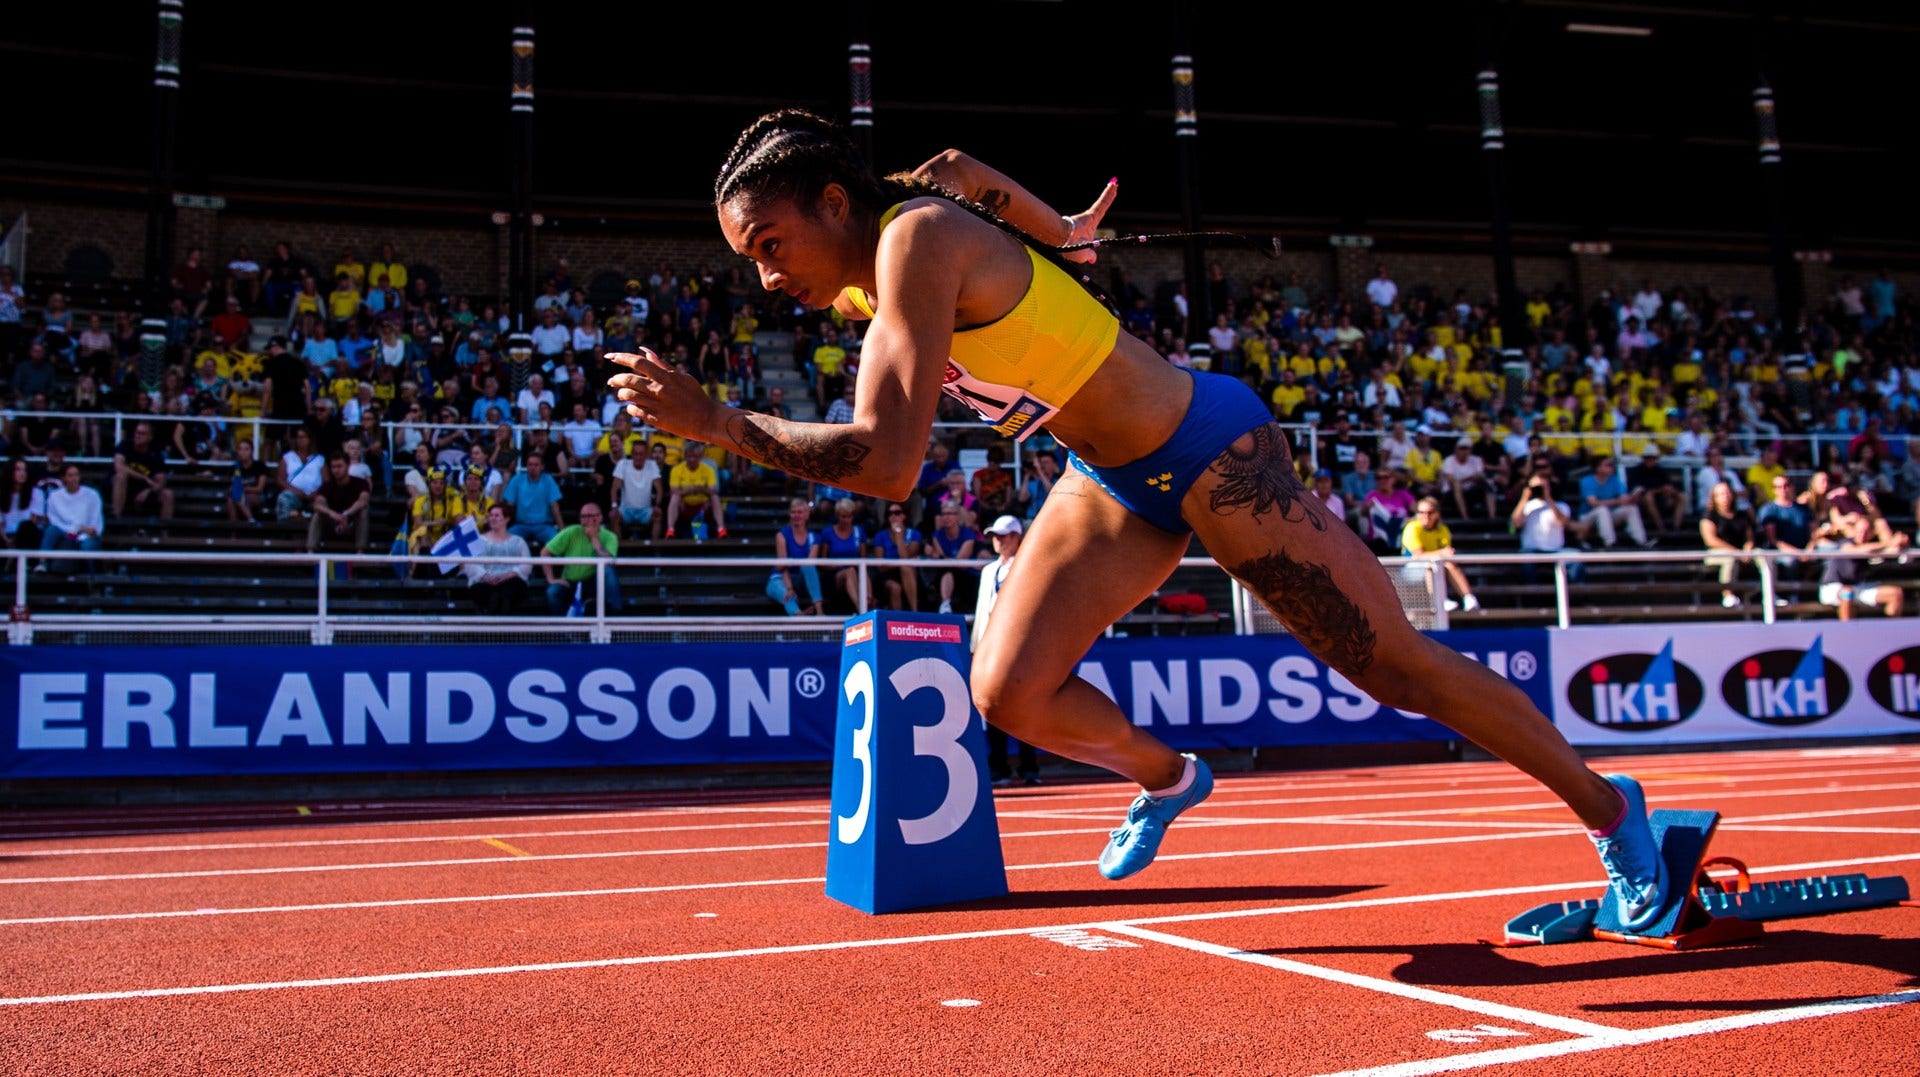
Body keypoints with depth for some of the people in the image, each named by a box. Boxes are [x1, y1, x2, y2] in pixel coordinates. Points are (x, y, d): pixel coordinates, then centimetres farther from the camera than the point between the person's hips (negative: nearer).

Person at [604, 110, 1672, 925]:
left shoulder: (913, 243, -28)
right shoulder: (862, 276, -1)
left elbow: (888, 463, -37)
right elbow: (953, 166, 21)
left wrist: (711, 418, -33)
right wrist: (1057, 231, 15)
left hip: (1211, 452, -8)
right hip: (1116, 482, 8)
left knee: (1400, 664, 3)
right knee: (1011, 694, -3)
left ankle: (1609, 807, 24)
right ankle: (1166, 778, 27)